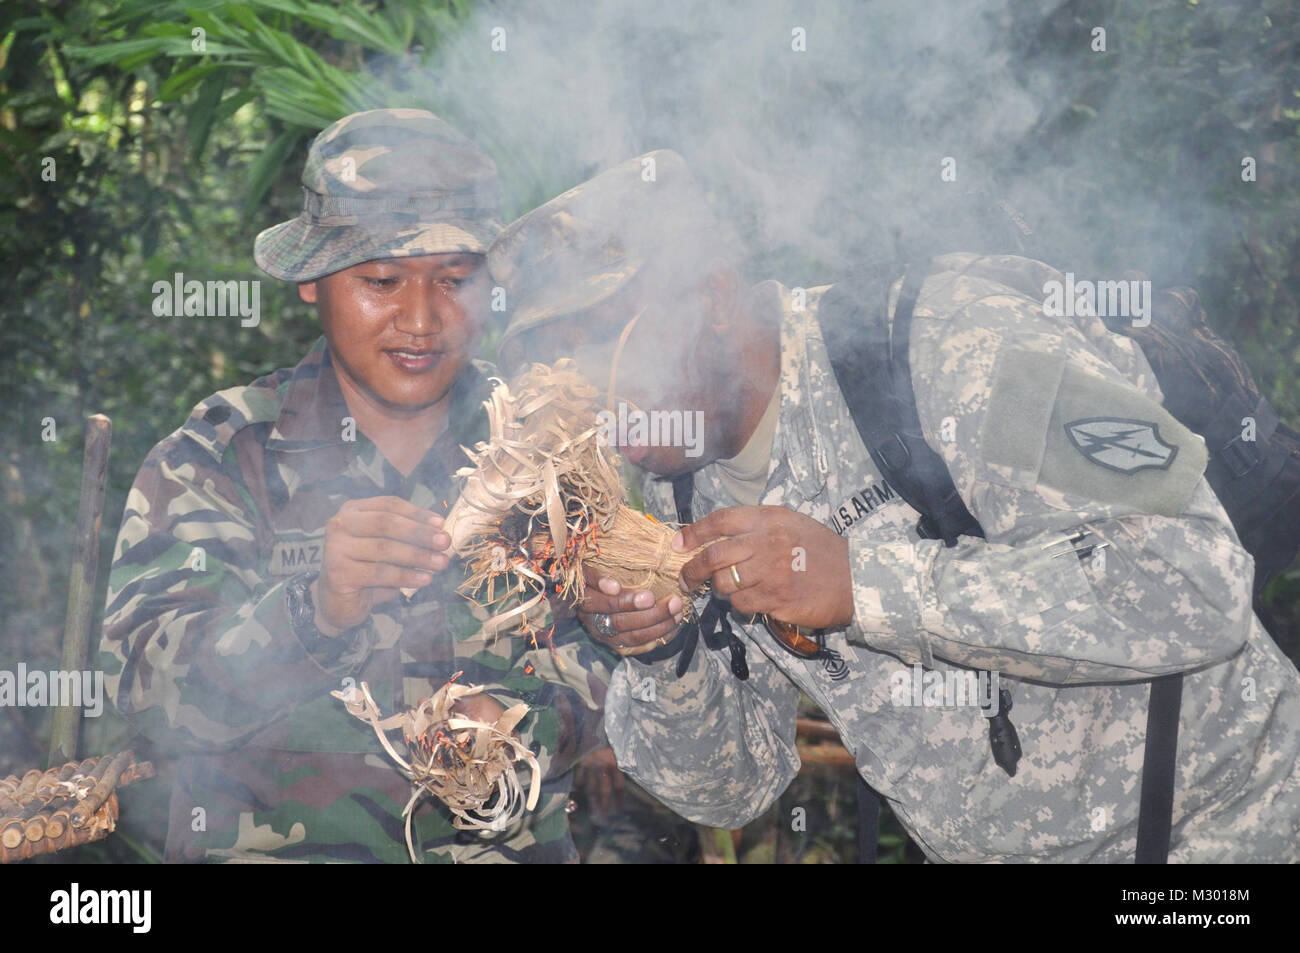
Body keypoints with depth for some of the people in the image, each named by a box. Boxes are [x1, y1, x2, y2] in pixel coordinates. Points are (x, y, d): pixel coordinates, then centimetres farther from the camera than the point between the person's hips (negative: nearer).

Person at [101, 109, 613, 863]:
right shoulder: (219, 456, 0)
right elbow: (152, 686, -11)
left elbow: (615, 660, 8)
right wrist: (317, 610, -28)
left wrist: (524, 723, -11)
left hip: (512, 844, 2)